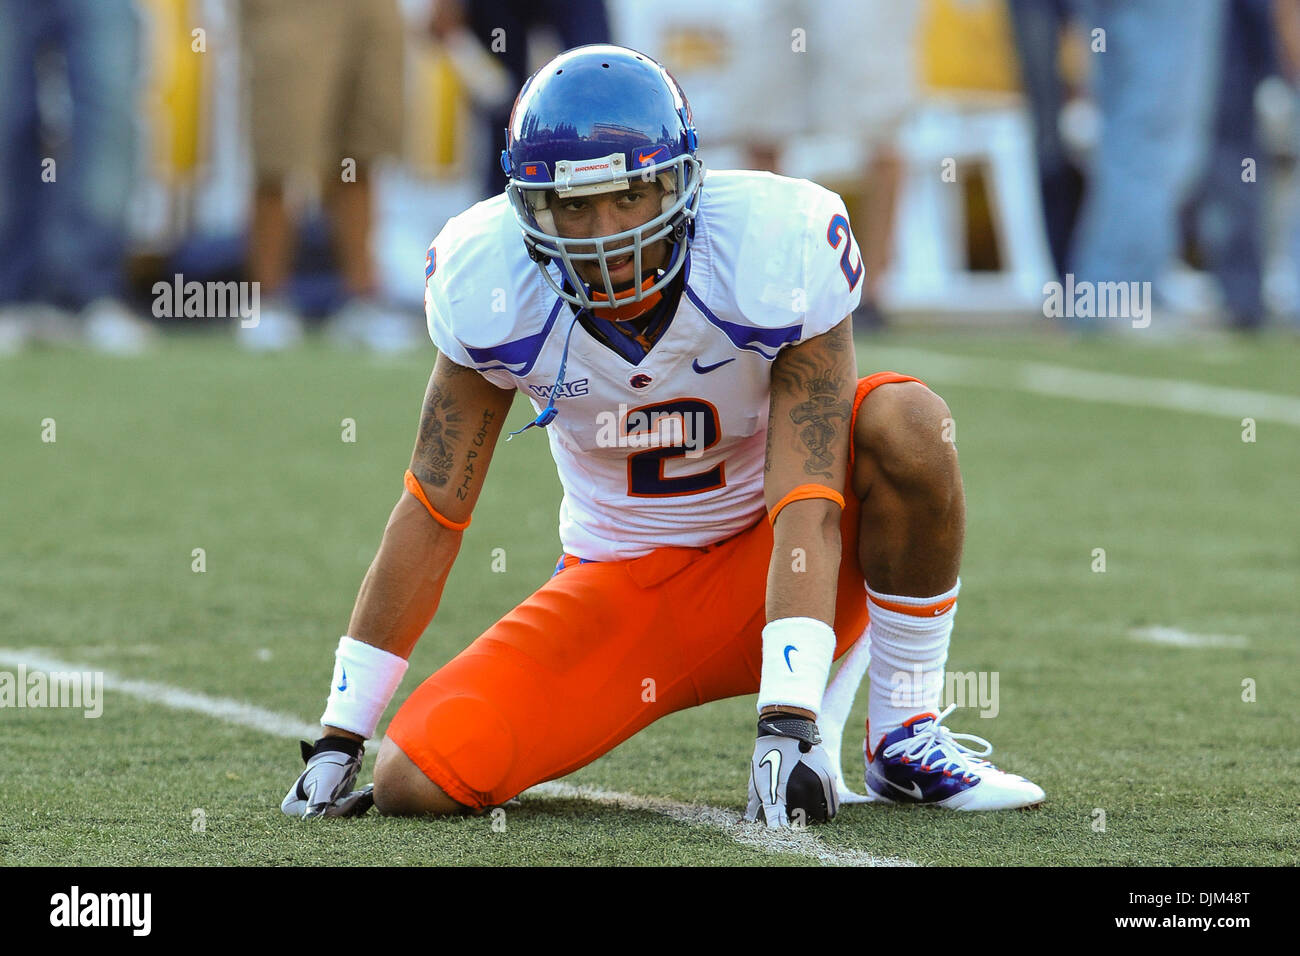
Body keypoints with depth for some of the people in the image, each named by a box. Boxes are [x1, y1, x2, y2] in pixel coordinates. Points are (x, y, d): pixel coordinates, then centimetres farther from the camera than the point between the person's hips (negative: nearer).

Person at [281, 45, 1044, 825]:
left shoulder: (779, 249, -25)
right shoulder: (487, 284, -18)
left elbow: (807, 506, -30)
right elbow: (433, 512, -9)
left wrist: (789, 723, -39)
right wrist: (342, 736, -7)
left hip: (774, 564, -1)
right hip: (622, 584, 1)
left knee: (905, 422, -32)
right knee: (416, 784, -21)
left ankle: (905, 739, -16)